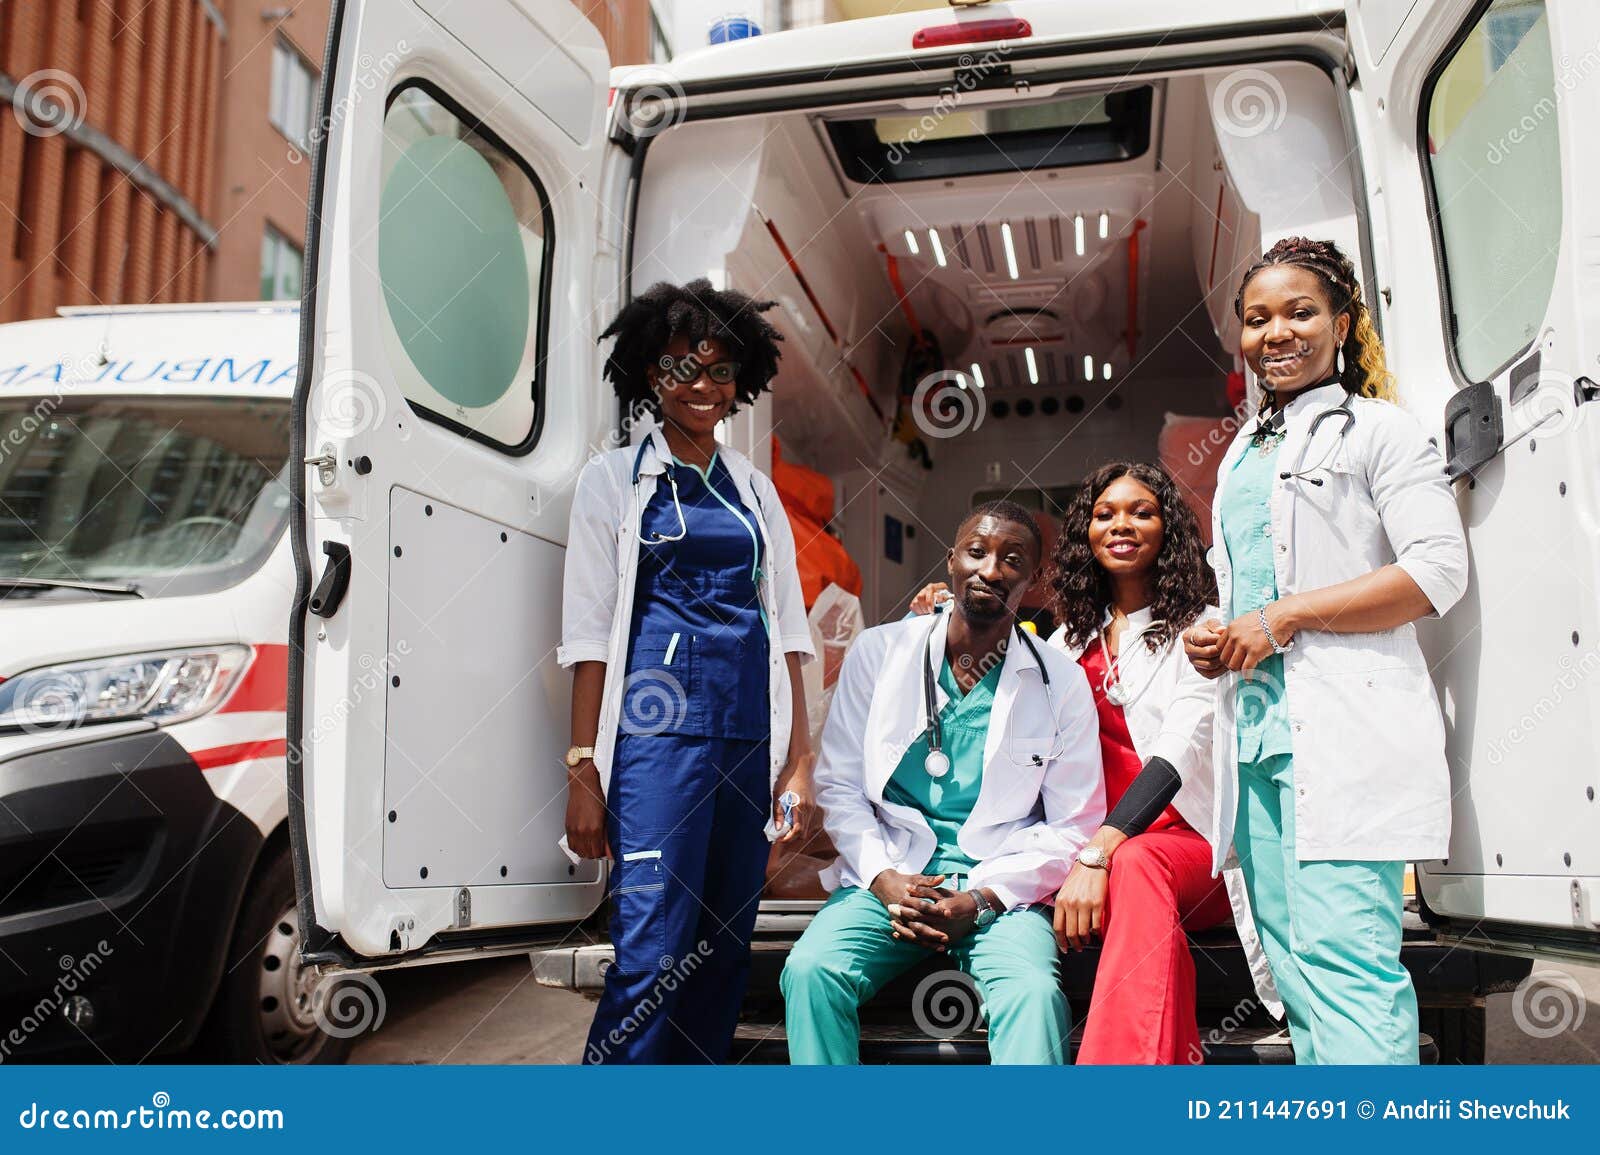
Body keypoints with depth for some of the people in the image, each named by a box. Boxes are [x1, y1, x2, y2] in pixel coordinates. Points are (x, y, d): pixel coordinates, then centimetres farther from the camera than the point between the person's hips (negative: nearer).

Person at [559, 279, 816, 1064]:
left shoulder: (752, 487, 17)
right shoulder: (614, 479, 5)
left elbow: (785, 626, 14)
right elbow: (589, 631, 0)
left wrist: (800, 759, 6)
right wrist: (583, 769, -7)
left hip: (750, 734, 5)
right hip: (658, 727, -4)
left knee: (725, 948, 8)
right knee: (652, 950, -11)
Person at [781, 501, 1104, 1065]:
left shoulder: (1061, 682, 4)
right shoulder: (878, 652, 5)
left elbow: (1073, 826, 4)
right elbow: (838, 785, 7)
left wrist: (981, 899, -10)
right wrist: (882, 877, -9)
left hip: (1000, 889, -1)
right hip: (889, 876, 1)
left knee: (1034, 991, -30)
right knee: (810, 970, -26)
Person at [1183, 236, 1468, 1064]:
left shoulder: (1377, 430, 2)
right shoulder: (1241, 456, 23)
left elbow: (1440, 571, -9)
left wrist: (1286, 616, -12)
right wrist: (1211, 637, 8)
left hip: (1344, 730, -7)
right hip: (1255, 731, 7)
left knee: (1341, 957, -14)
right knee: (1293, 960, 7)